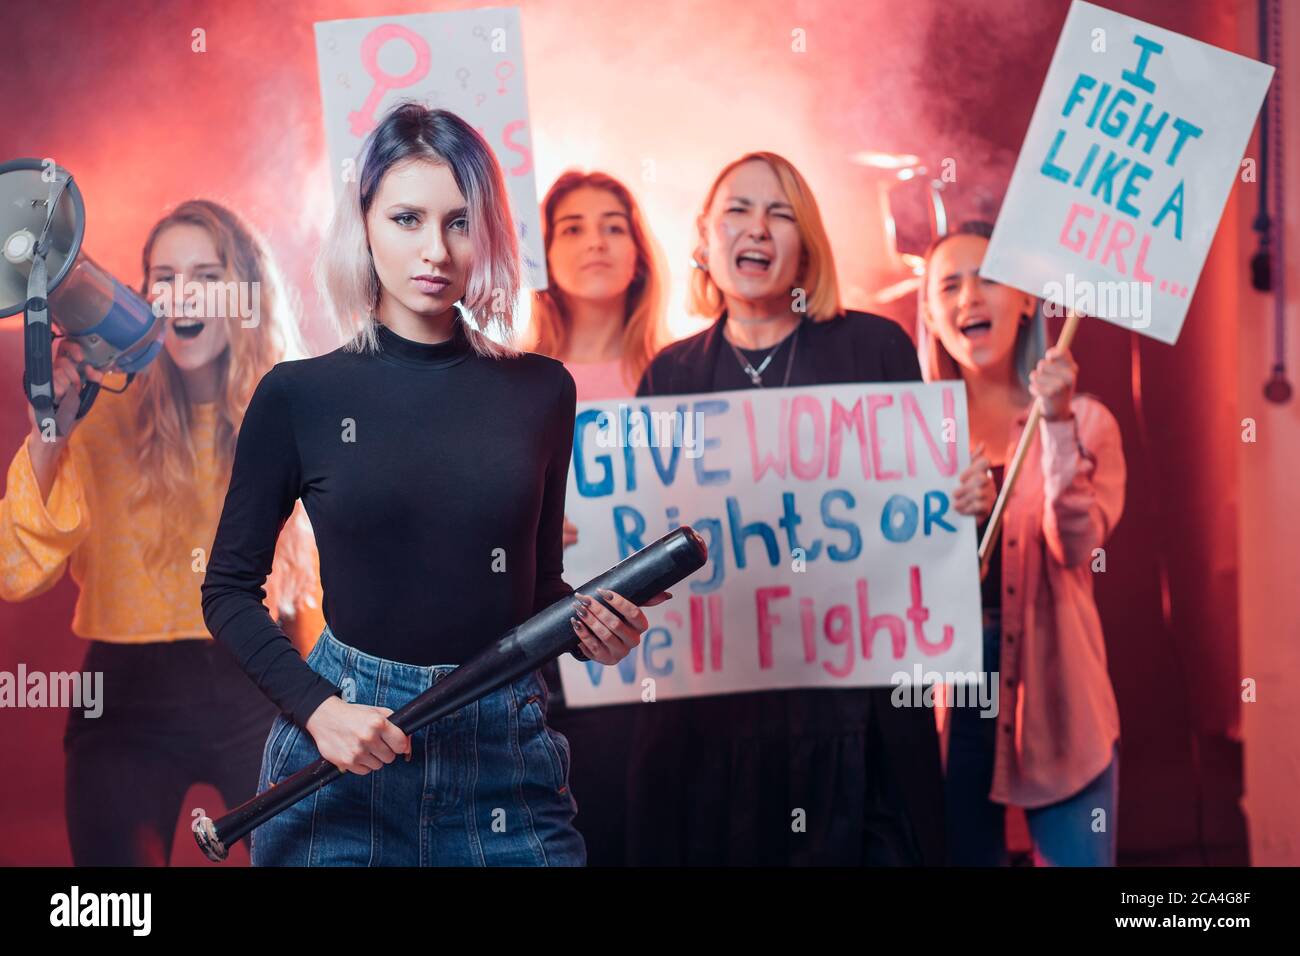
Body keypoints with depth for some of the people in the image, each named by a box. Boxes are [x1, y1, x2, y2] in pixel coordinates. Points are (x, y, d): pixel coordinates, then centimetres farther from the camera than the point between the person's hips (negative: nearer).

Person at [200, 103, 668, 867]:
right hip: (346, 746, -1)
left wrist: (593, 626, -8)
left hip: (509, 750, 2)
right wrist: (317, 708, -10)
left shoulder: (540, 391, 3)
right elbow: (230, 587, 3)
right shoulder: (299, 396, -3)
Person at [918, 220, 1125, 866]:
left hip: (1055, 693, -1)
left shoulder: (1085, 420, 1)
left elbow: (1077, 546, -14)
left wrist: (1057, 424, -22)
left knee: (1076, 855, 0)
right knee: (964, 851, 8)